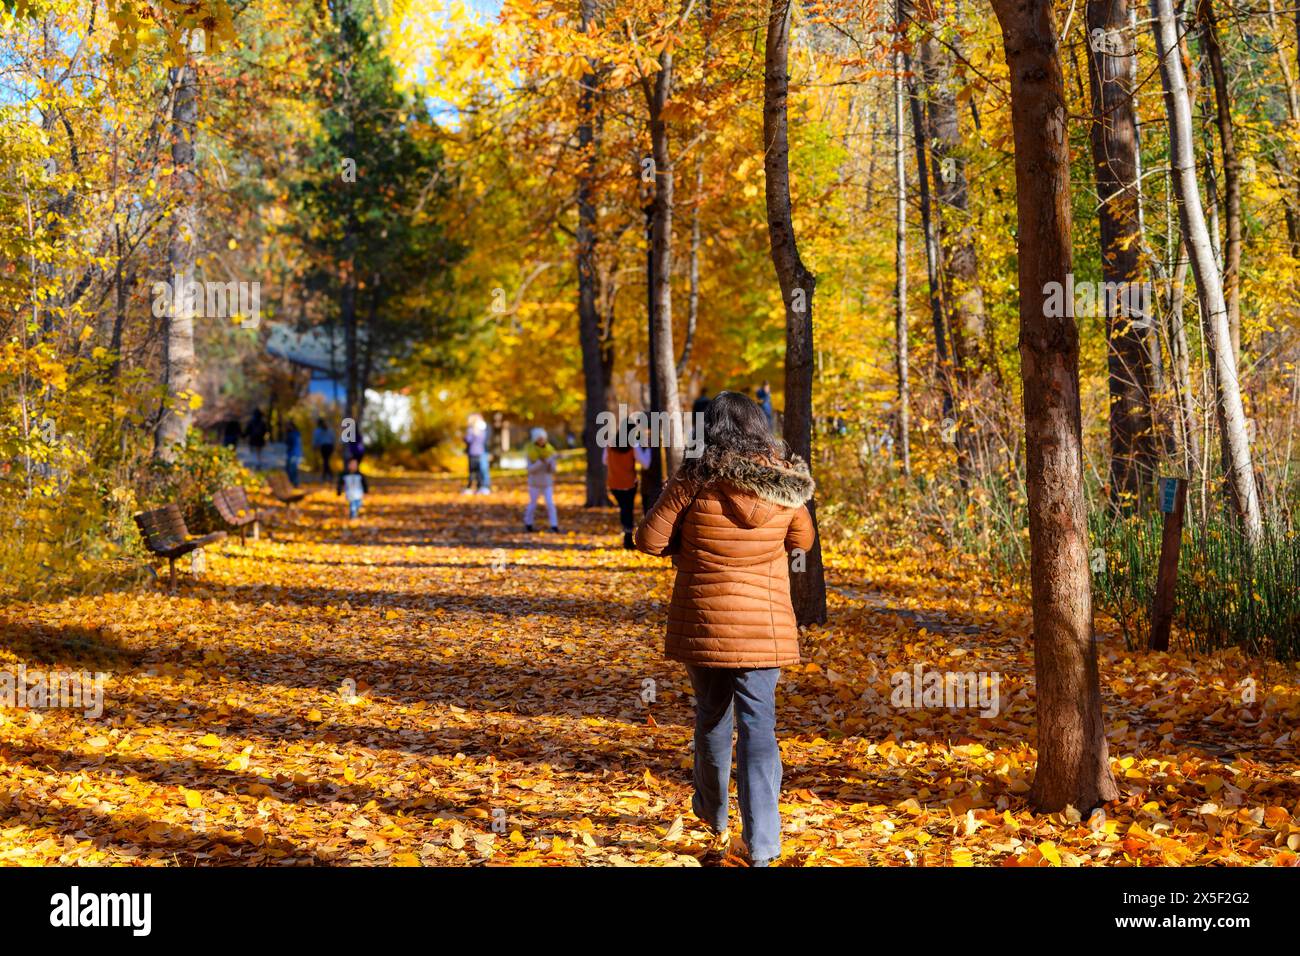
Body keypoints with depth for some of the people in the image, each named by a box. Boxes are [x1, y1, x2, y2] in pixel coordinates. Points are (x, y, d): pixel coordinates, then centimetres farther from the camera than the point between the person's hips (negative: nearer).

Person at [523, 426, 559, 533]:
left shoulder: (550, 450, -5)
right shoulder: (531, 452, -12)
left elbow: (553, 469, -1)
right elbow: (530, 469, -18)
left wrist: (550, 466, -24)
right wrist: (540, 462, -29)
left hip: (547, 483, 2)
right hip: (535, 483, -1)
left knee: (550, 503, -8)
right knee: (533, 504, 10)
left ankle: (554, 526, -7)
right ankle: (528, 523, 29)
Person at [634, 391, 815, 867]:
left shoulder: (695, 480, -11)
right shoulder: (786, 482, -2)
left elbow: (649, 540, -8)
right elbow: (803, 539, 15)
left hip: (702, 622, -1)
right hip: (765, 624, 1)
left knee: (712, 715, 19)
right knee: (759, 725, 1)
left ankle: (713, 810, 39)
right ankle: (762, 843, -7)